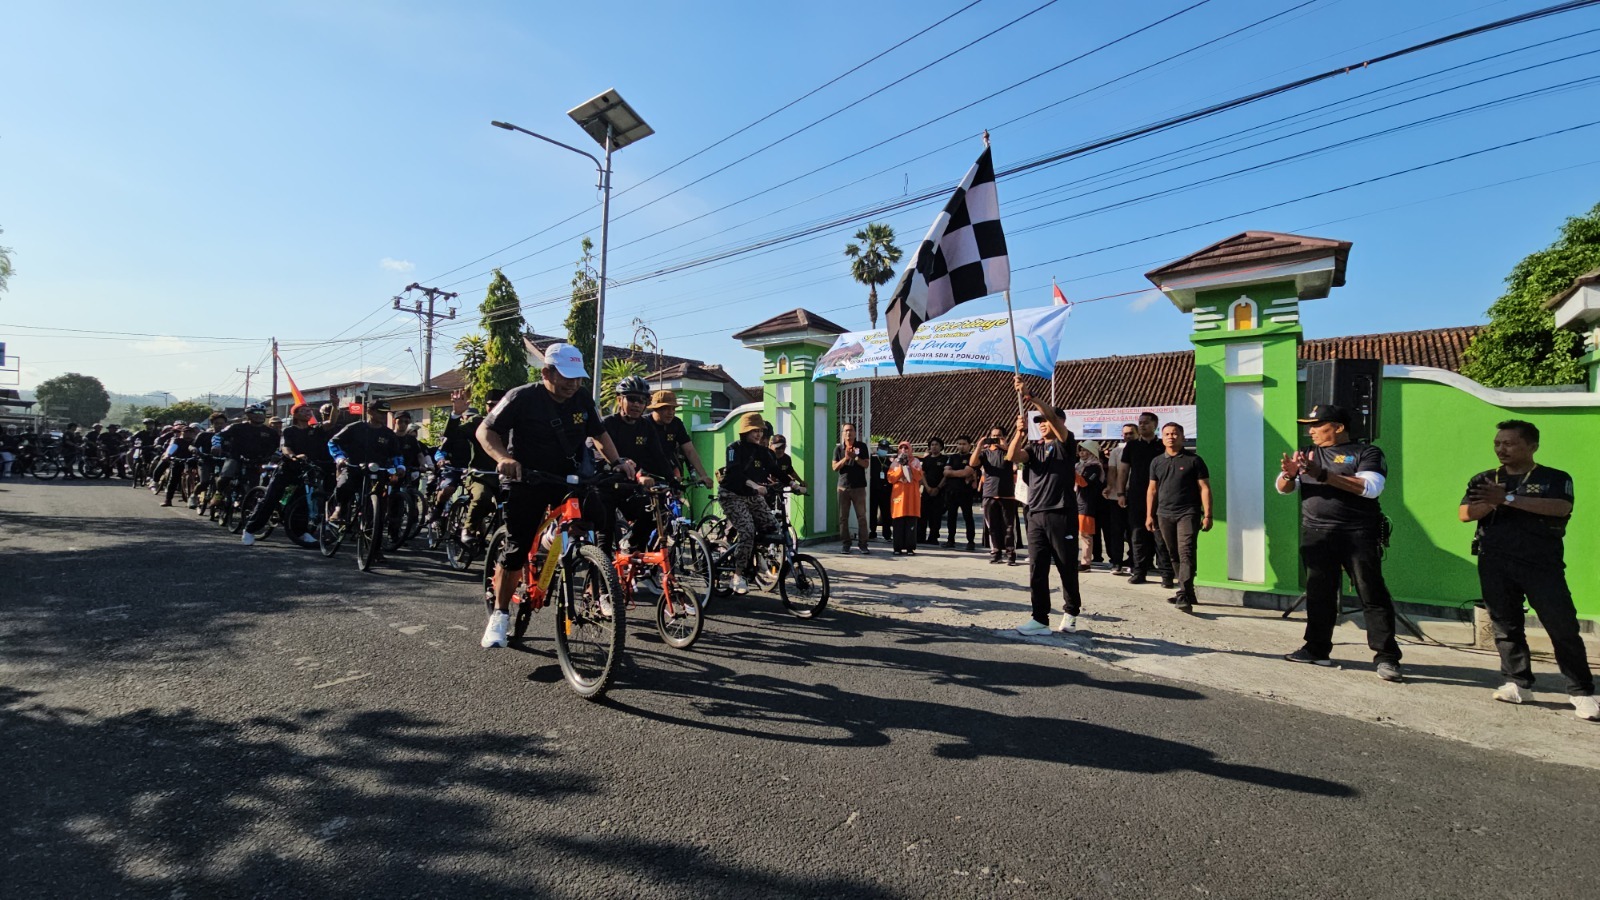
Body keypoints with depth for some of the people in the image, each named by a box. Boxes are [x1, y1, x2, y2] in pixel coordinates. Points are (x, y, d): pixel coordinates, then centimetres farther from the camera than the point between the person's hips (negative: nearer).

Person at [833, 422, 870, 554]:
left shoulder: (861, 446, 3)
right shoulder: (838, 448, 6)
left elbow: (865, 464, -3)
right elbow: (835, 467, -1)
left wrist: (854, 457, -17)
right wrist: (845, 458, -15)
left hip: (859, 487, -1)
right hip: (843, 487, 1)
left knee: (861, 516, -2)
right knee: (843, 517, 3)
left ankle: (863, 543, 3)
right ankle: (845, 544, 10)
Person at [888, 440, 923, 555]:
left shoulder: (915, 461, 8)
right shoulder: (894, 462, 10)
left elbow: (919, 477, -6)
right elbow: (891, 478, -2)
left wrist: (908, 465, -11)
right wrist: (901, 467, -8)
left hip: (912, 495, 0)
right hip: (898, 494, 1)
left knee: (911, 522, -2)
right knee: (898, 523, -2)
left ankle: (910, 548, 1)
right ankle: (898, 547, 3)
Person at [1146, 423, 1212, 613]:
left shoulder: (1193, 460, 1)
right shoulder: (1157, 462, 13)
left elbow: (1204, 488, -2)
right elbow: (1152, 489, 14)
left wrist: (1207, 515, -8)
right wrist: (1149, 515, 10)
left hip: (1188, 513, -5)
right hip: (1164, 515, 5)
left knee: (1186, 554, -13)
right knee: (1174, 555, 10)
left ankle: (1184, 596, -18)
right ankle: (1188, 591, 22)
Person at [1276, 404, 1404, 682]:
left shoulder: (1366, 453, 2)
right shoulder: (1307, 455, 16)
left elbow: (1371, 487, -15)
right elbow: (1283, 488, 8)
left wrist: (1323, 475, -22)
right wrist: (1289, 473, -15)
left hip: (1358, 534, -4)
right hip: (1315, 535, 5)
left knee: (1372, 595, -3)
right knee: (1318, 595, 9)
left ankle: (1386, 657, 3)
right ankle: (1317, 649, 16)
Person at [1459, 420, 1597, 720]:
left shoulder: (1555, 478, 6)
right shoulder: (1484, 480, 13)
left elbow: (1561, 508, -13)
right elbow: (1466, 513, 2)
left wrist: (1508, 498, -18)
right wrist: (1490, 503, -18)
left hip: (1542, 564, -2)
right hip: (1494, 564, 3)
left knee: (1563, 626, -4)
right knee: (1506, 625, 5)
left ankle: (1582, 692, 6)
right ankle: (1518, 684, 14)